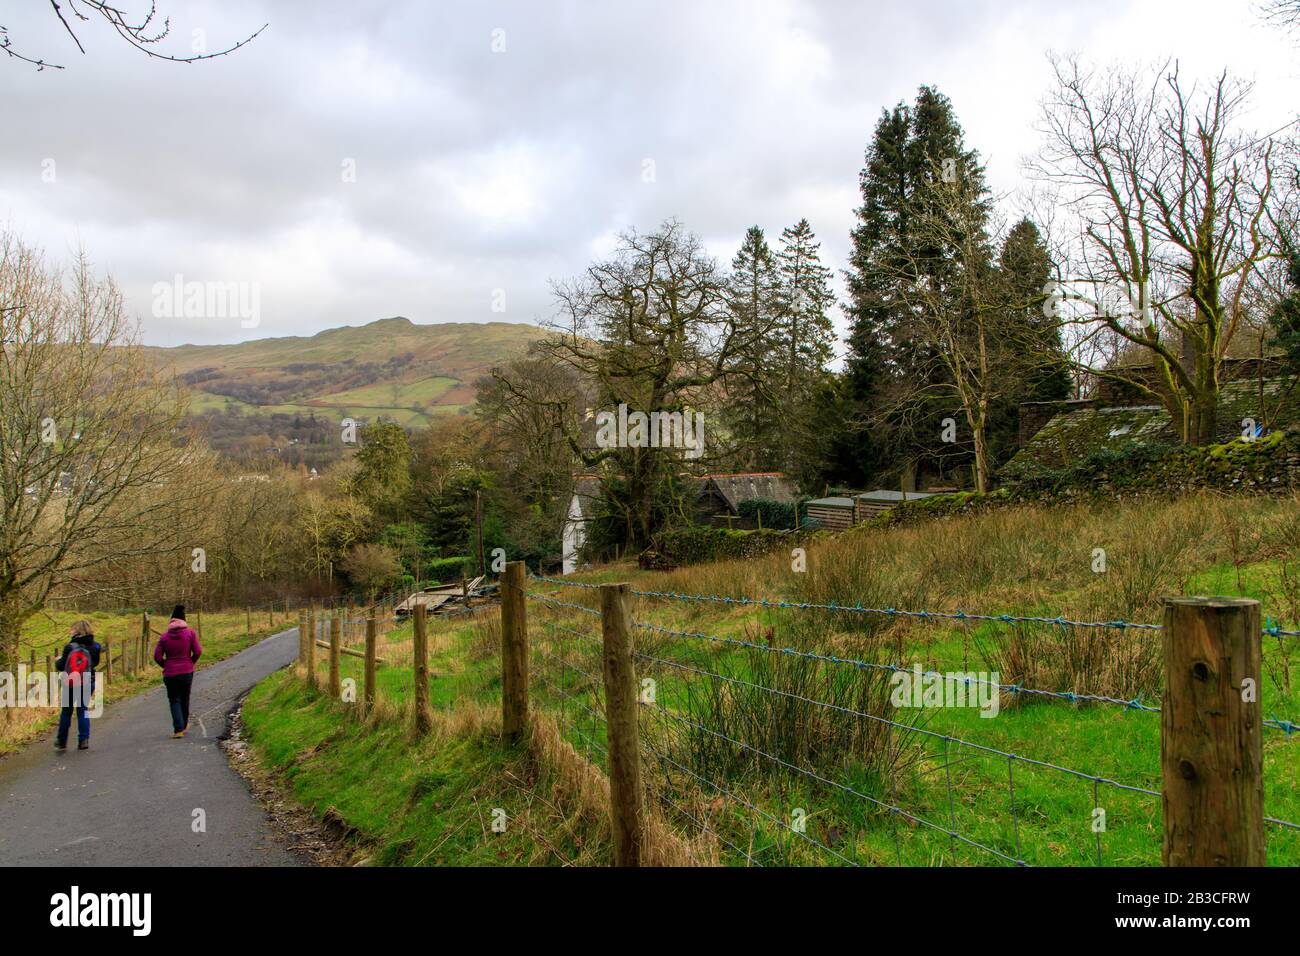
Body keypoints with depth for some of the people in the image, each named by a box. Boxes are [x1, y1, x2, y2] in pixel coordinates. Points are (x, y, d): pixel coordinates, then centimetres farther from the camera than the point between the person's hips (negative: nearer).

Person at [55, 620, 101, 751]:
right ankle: (84, 740, 2)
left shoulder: (69, 647, -10)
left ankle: (61, 741, 23)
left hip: (69, 684, -1)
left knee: (66, 711, 14)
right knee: (82, 711, 11)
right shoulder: (94, 647, -4)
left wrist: (59, 660, 15)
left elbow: (60, 666, -5)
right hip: (87, 684, 1)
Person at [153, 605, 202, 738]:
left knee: (174, 700, 7)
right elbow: (198, 651, -9)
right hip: (187, 672, 1)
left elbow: (157, 656, -6)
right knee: (184, 699, 17)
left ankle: (178, 729, -5)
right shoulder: (190, 633, -5)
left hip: (170, 673, -1)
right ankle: (184, 725, 31)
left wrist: (166, 666, 11)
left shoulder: (164, 636, -4)